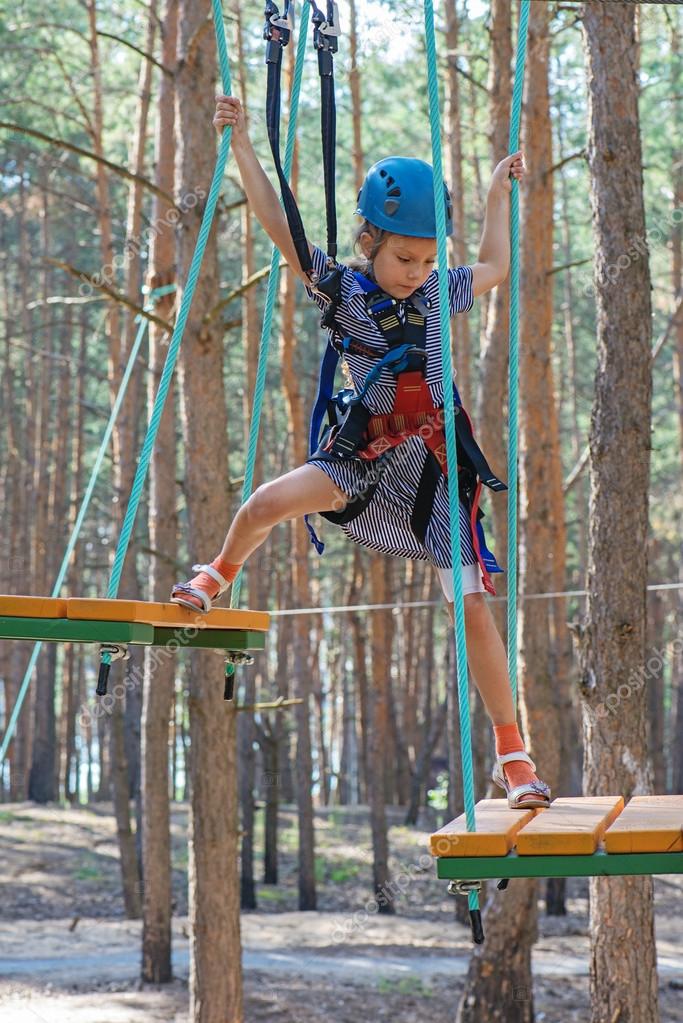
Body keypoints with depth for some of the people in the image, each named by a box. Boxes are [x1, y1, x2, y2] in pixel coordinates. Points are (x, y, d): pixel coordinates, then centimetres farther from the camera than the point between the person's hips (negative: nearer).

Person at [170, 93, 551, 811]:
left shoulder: (436, 293, 7)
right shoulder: (342, 288, -2)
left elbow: (494, 268, 28)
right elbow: (278, 225, -8)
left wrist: (497, 195, 27)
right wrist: (242, 144, -12)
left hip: (438, 465, 2)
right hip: (369, 456, -2)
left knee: (472, 608, -5)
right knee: (268, 502, -27)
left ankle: (512, 755, 3)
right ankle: (219, 575, 10)